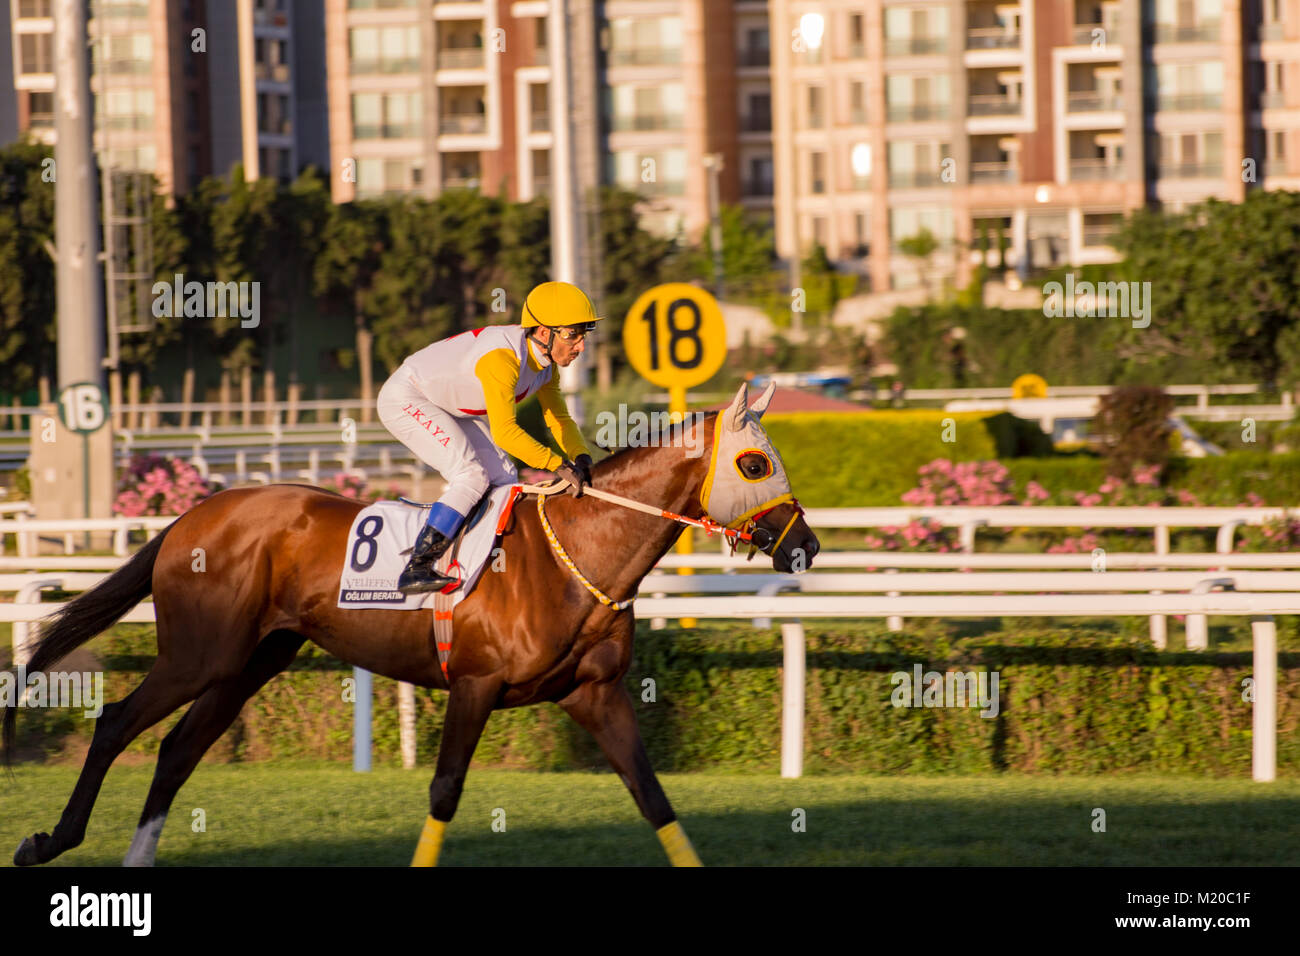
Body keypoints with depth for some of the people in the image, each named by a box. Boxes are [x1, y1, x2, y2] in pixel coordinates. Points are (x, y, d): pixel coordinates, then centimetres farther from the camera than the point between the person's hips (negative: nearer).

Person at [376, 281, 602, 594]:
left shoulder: (545, 364, -7)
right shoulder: (503, 357, -35)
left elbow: (559, 418, 4)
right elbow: (504, 432, -41)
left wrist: (581, 459, -15)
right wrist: (559, 466, -41)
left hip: (451, 410, 10)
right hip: (406, 400, -10)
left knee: (504, 480, 2)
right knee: (473, 477, -23)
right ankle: (415, 570, -23)